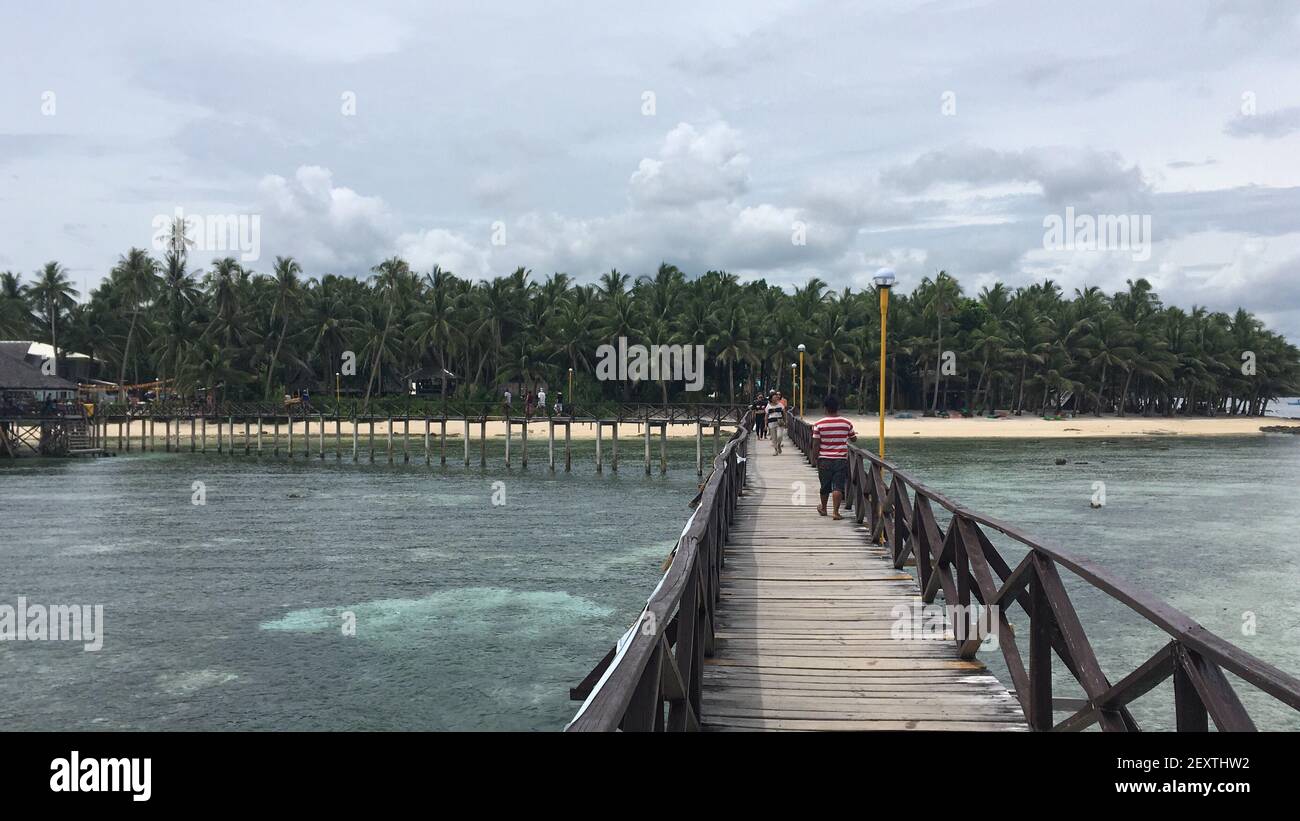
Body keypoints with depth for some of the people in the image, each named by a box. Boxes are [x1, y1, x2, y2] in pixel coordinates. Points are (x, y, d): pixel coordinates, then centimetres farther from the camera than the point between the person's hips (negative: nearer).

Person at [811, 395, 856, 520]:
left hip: (824, 459, 1)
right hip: (841, 459, 0)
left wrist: (815, 458, 6)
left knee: (825, 486, 15)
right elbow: (854, 439, 12)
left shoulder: (818, 424, -7)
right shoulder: (847, 423, -3)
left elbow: (816, 444, -5)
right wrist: (854, 434, 34)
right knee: (838, 487, 0)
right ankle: (835, 512, -7)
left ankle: (823, 508, 34)